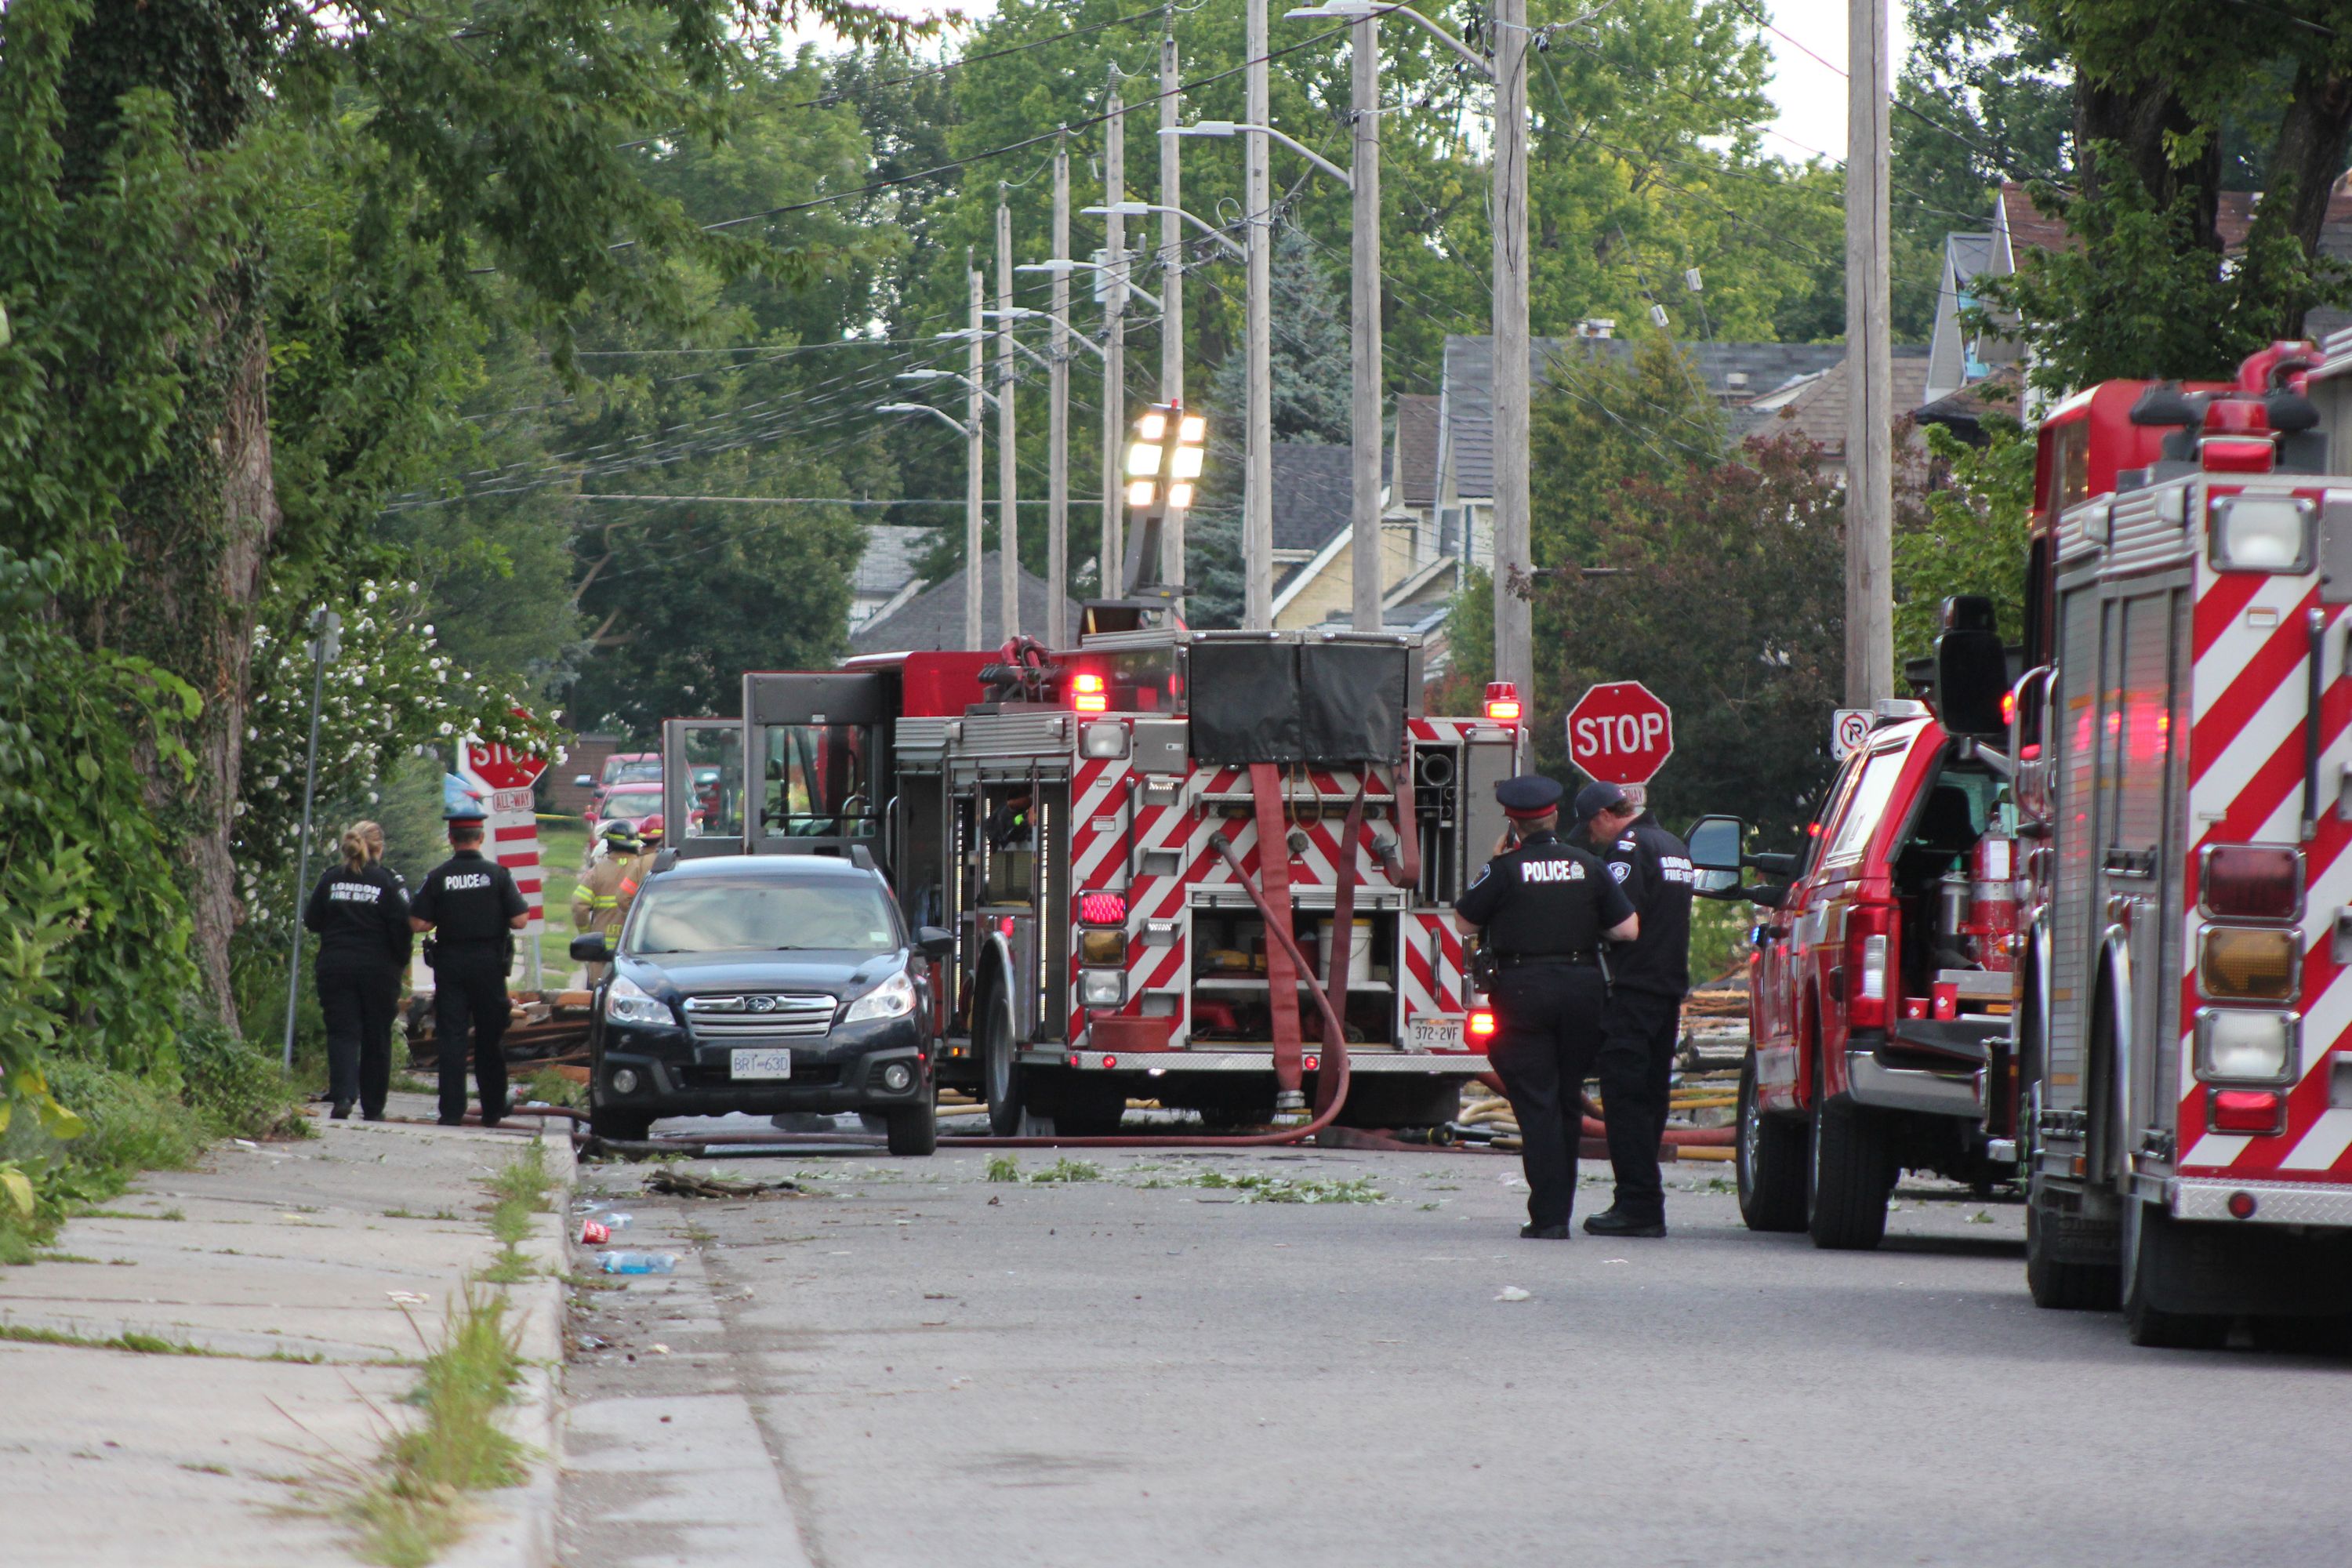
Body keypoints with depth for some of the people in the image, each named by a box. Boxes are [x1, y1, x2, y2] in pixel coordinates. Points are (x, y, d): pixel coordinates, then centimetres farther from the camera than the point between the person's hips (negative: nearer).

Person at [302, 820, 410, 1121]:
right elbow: (401, 927, -9)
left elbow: (312, 920, 6)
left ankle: (343, 1094, -22)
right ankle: (373, 1108, 14)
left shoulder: (331, 879, 1)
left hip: (335, 968, 1)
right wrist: (400, 962, 5)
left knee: (342, 1033, 0)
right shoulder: (387, 881, -7)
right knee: (376, 1038, 9)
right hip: (378, 969, -1)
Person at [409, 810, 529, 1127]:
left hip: (450, 964, 0)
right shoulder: (497, 875, -5)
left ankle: (452, 1110, -5)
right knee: (489, 1040, 10)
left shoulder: (437, 877, -4)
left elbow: (417, 923, -8)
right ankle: (493, 1110, 15)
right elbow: (520, 920, -8)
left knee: (451, 1038, 1)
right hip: (488, 962, 0)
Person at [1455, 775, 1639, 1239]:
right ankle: (1559, 1211, 19)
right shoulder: (1588, 867, 4)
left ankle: (1547, 1215, -9)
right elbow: (1627, 929, 2)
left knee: (1536, 1105, -2)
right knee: (1567, 1104, 14)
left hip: (1524, 991, -4)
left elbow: (1464, 919, 3)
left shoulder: (1506, 870, -7)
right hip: (1582, 988, 4)